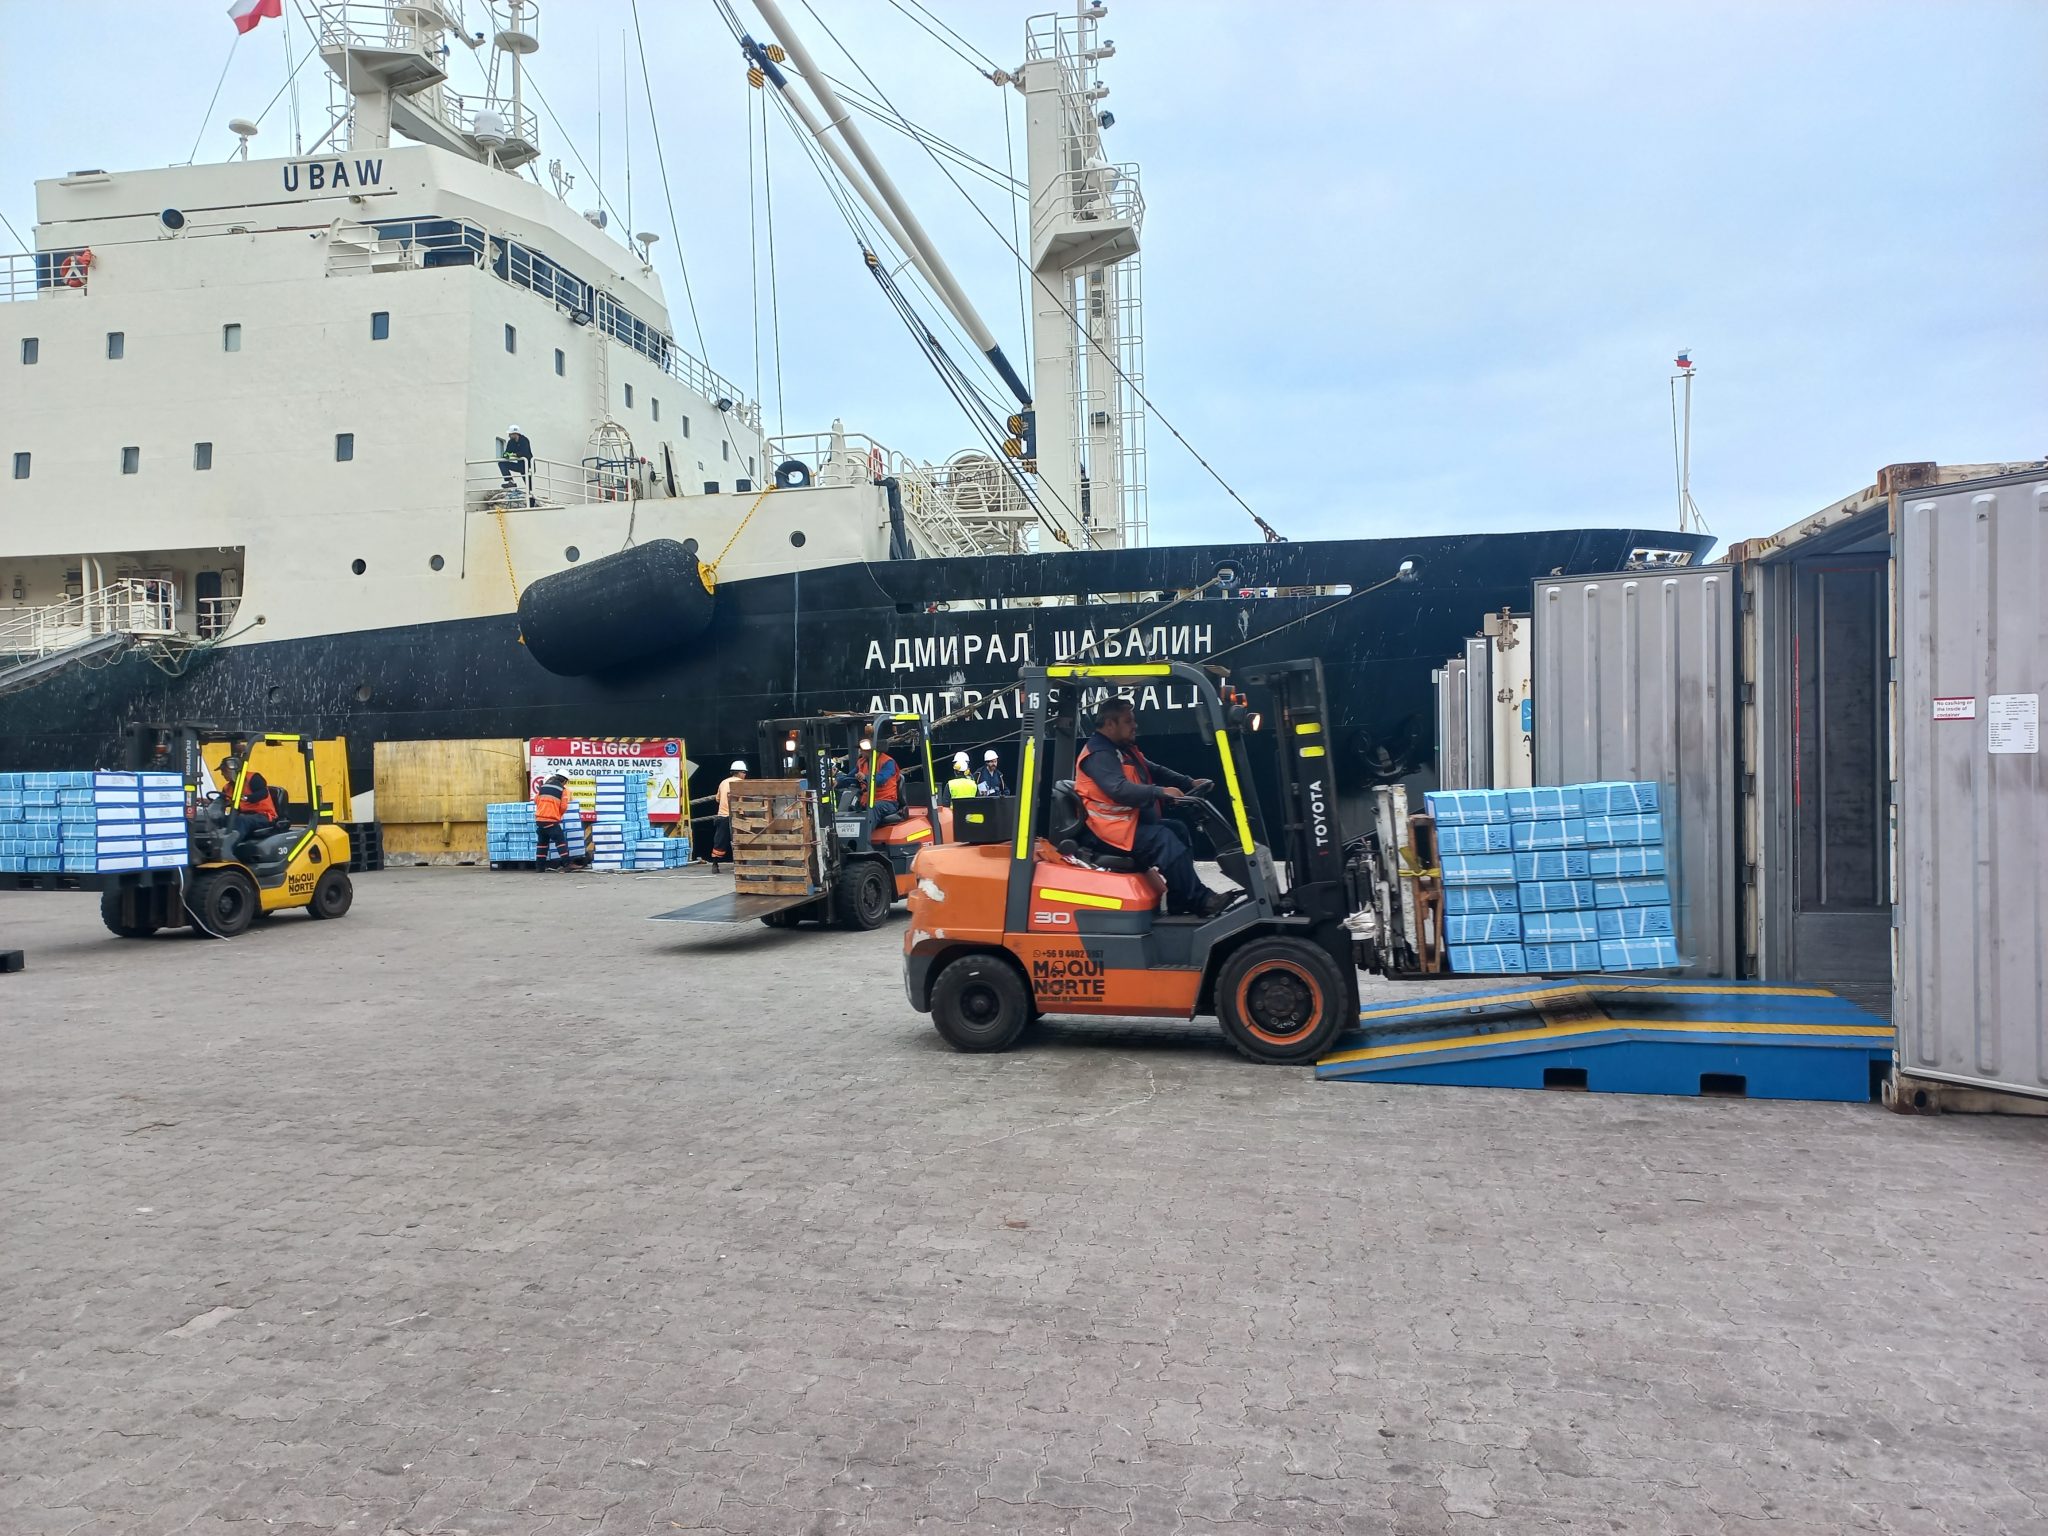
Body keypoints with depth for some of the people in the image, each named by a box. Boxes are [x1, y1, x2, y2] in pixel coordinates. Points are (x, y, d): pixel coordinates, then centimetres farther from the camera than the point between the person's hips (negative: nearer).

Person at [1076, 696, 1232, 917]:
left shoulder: (1123, 749, 18)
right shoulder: (1099, 755, -18)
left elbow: (1155, 771, 19)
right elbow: (1119, 790, -32)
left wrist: (1190, 783, 7)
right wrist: (1160, 793, -38)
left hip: (1132, 820, 11)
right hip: (1112, 828, -11)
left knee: (1178, 830, 6)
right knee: (1165, 839, -23)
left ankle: (1179, 906, 2)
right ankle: (1200, 901, -16)